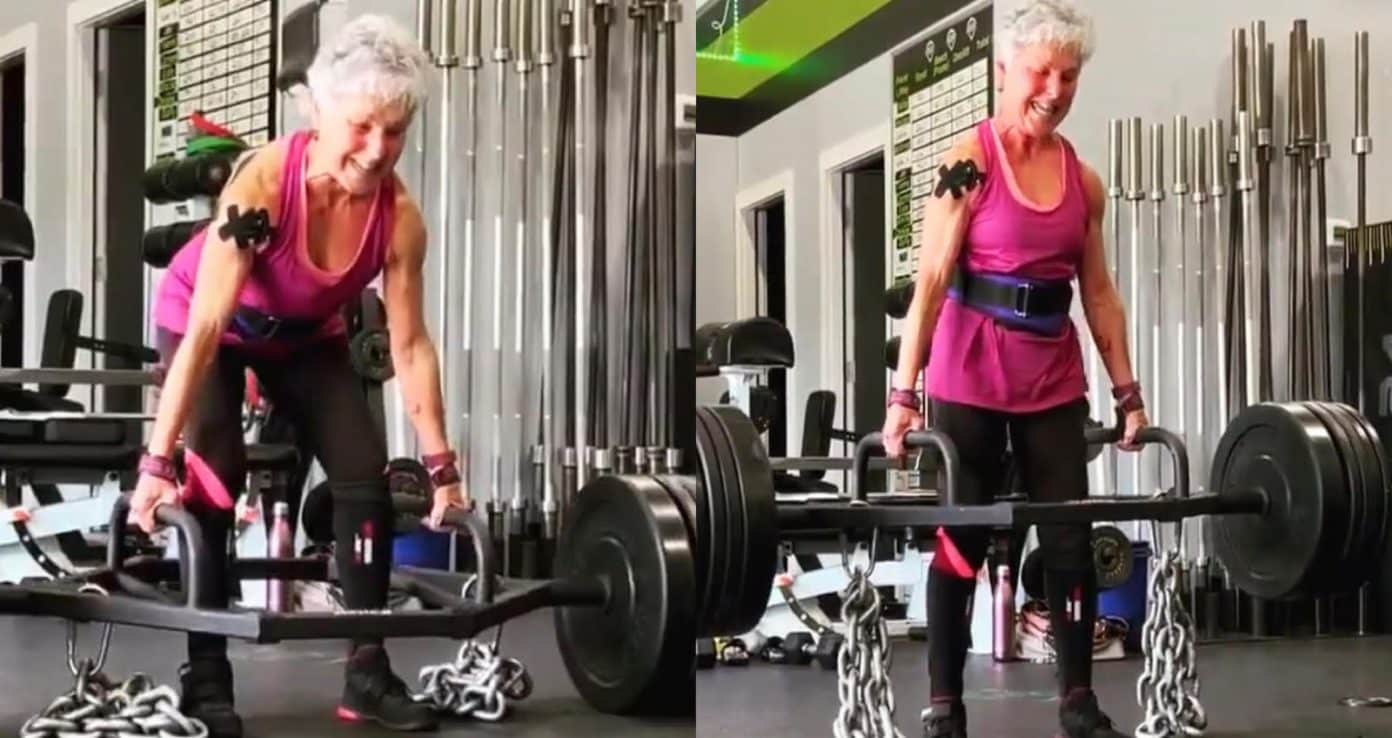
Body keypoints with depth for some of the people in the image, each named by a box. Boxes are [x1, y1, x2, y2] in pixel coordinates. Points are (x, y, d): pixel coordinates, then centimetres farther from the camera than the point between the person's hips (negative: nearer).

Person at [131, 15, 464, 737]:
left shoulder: (399, 216, -27)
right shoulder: (264, 180, -39)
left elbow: (410, 344, -17)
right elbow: (208, 328, -41)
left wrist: (441, 465, -13)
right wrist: (158, 461, -43)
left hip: (306, 334, 4)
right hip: (203, 320, -4)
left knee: (366, 475, -7)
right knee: (212, 480, -20)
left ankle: (367, 670, 2)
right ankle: (204, 680, -10)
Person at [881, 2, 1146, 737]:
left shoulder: (1084, 179, 7)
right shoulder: (968, 161, -8)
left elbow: (1099, 293, 12)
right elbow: (931, 280, -13)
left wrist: (1127, 392, 9)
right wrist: (904, 394, -19)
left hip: (1054, 384, 5)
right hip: (970, 379, -5)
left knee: (1072, 539, 5)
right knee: (960, 540, 1)